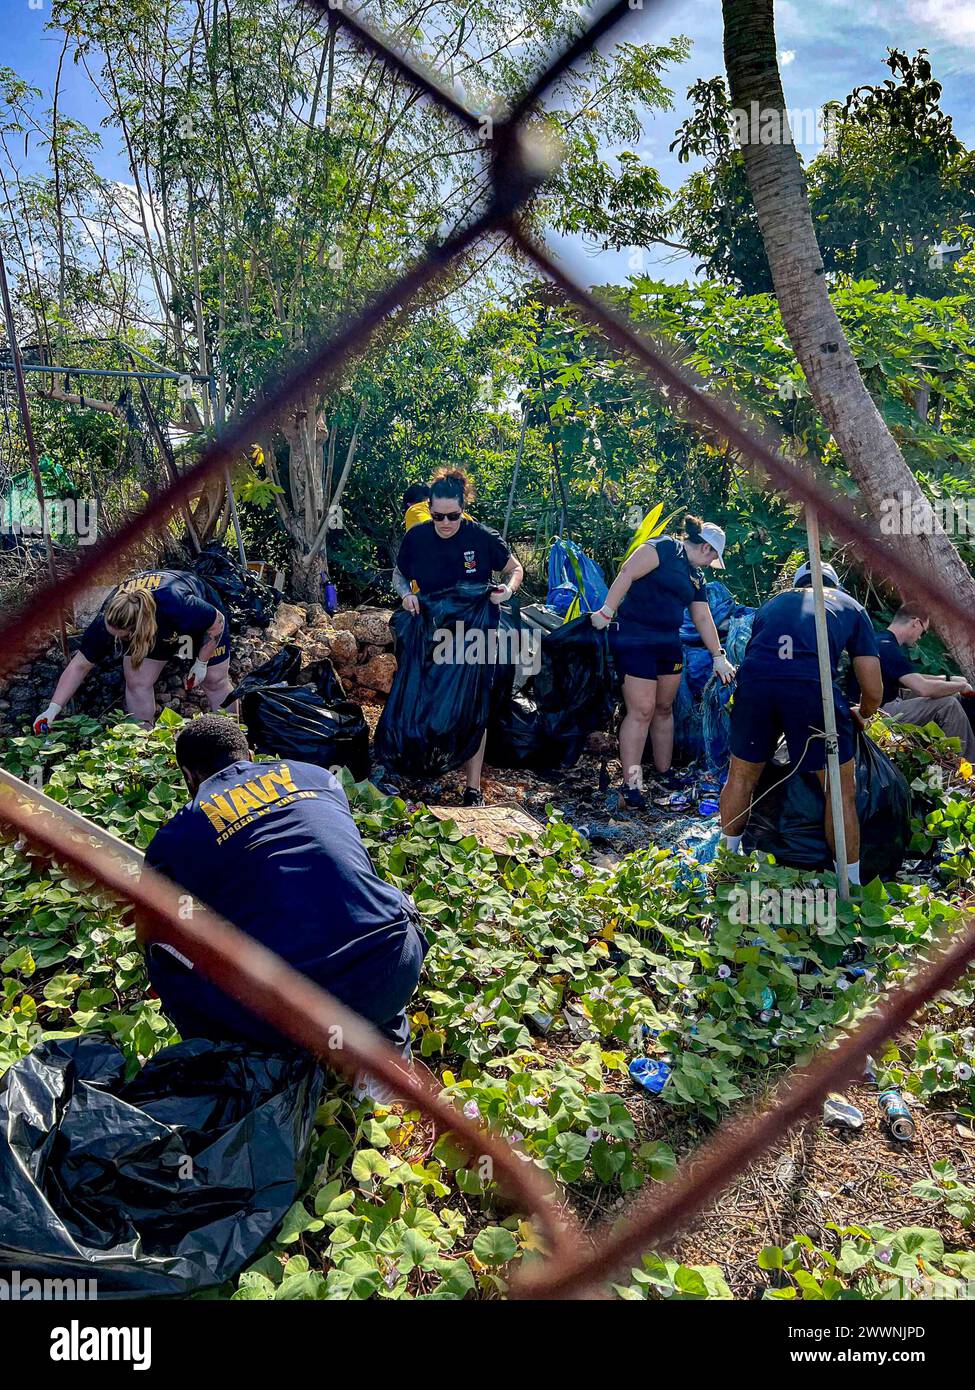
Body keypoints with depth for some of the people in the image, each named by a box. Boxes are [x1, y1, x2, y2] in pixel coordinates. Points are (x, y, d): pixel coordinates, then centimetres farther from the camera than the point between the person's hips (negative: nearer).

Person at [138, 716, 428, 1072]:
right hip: (394, 974, 3)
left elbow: (146, 933, 25)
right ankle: (386, 1043, 26)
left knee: (163, 952, 21)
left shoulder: (176, 836, 8)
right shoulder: (317, 775, 17)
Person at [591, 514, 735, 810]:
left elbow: (703, 619, 22)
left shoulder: (696, 577, 19)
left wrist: (718, 656, 22)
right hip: (634, 639, -9)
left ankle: (664, 773, 27)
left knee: (664, 708, 13)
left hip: (668, 644, 9)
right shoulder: (664, 548, -7)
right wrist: (607, 611, -22)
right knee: (641, 710, -10)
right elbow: (627, 573, -16)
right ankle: (631, 785, -6)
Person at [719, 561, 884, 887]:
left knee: (741, 776, 22)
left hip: (754, 680, 3)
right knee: (842, 789, 13)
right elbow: (873, 690, 23)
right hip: (812, 686, -2)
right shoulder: (851, 606, 28)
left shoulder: (773, 603, 34)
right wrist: (861, 714, 44)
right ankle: (850, 887, 22)